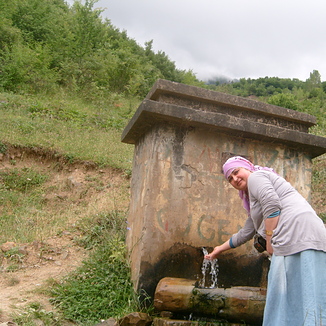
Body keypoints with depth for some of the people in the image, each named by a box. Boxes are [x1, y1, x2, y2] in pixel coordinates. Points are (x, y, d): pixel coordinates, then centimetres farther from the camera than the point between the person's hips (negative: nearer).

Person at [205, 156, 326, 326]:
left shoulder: (255, 176, 5)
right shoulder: (253, 205, 32)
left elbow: (272, 205, -12)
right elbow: (245, 234, 38)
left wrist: (270, 241, -10)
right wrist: (221, 248, 47)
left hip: (295, 232, -10)